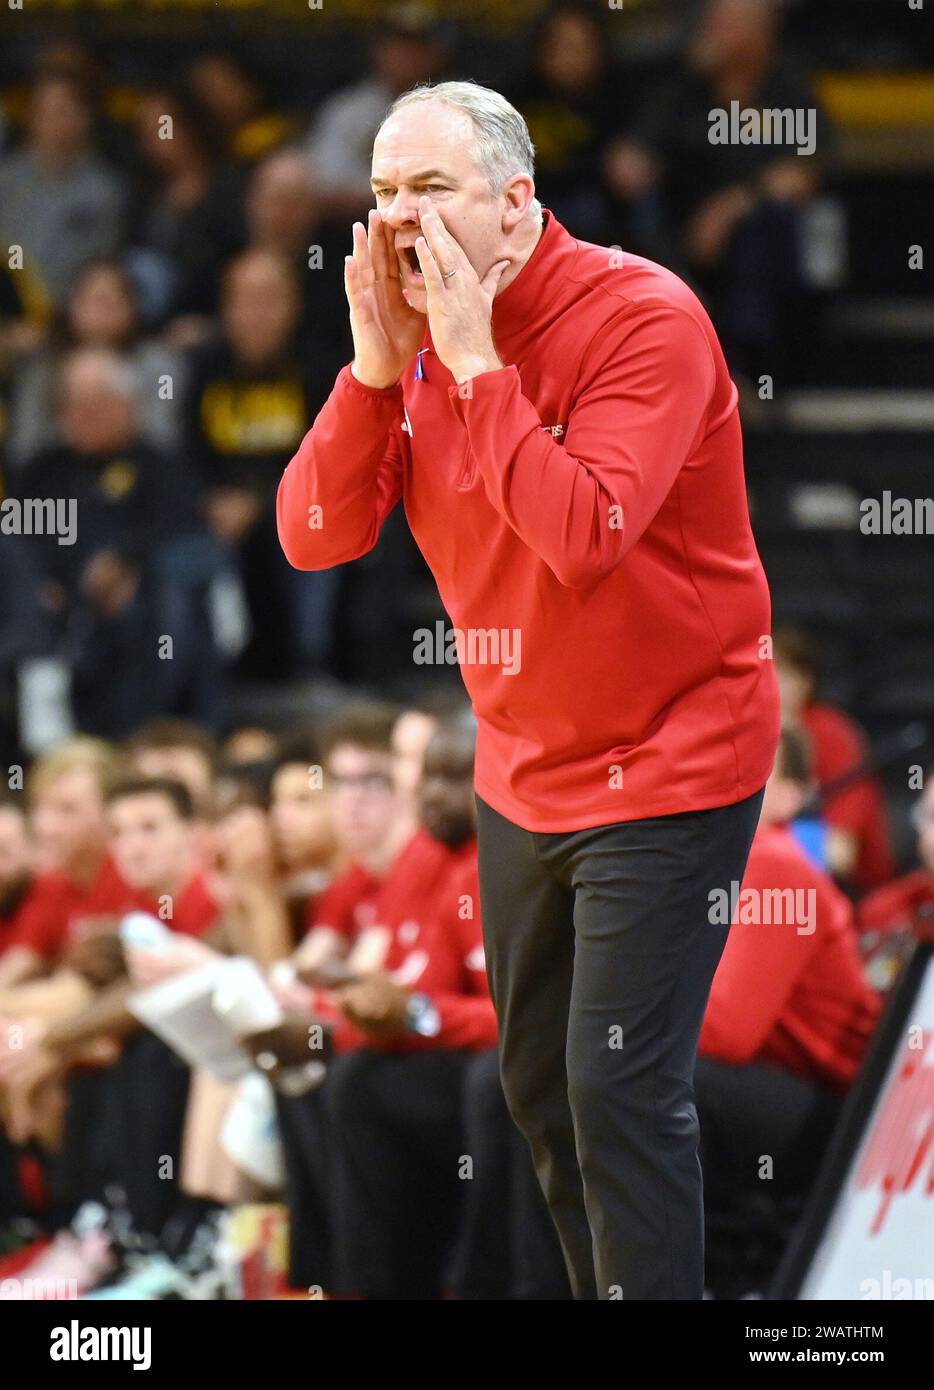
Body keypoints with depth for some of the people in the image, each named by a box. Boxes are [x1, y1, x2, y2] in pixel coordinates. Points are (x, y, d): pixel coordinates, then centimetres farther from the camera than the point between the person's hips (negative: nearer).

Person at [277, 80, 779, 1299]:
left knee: (622, 1089, -13)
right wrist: (376, 367, -19)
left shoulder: (645, 320, -21)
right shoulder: (417, 338, 1)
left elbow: (582, 535, -34)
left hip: (667, 769, -8)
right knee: (537, 1084, 15)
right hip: (525, 775, 8)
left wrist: (473, 363, -30)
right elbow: (313, 536, -7)